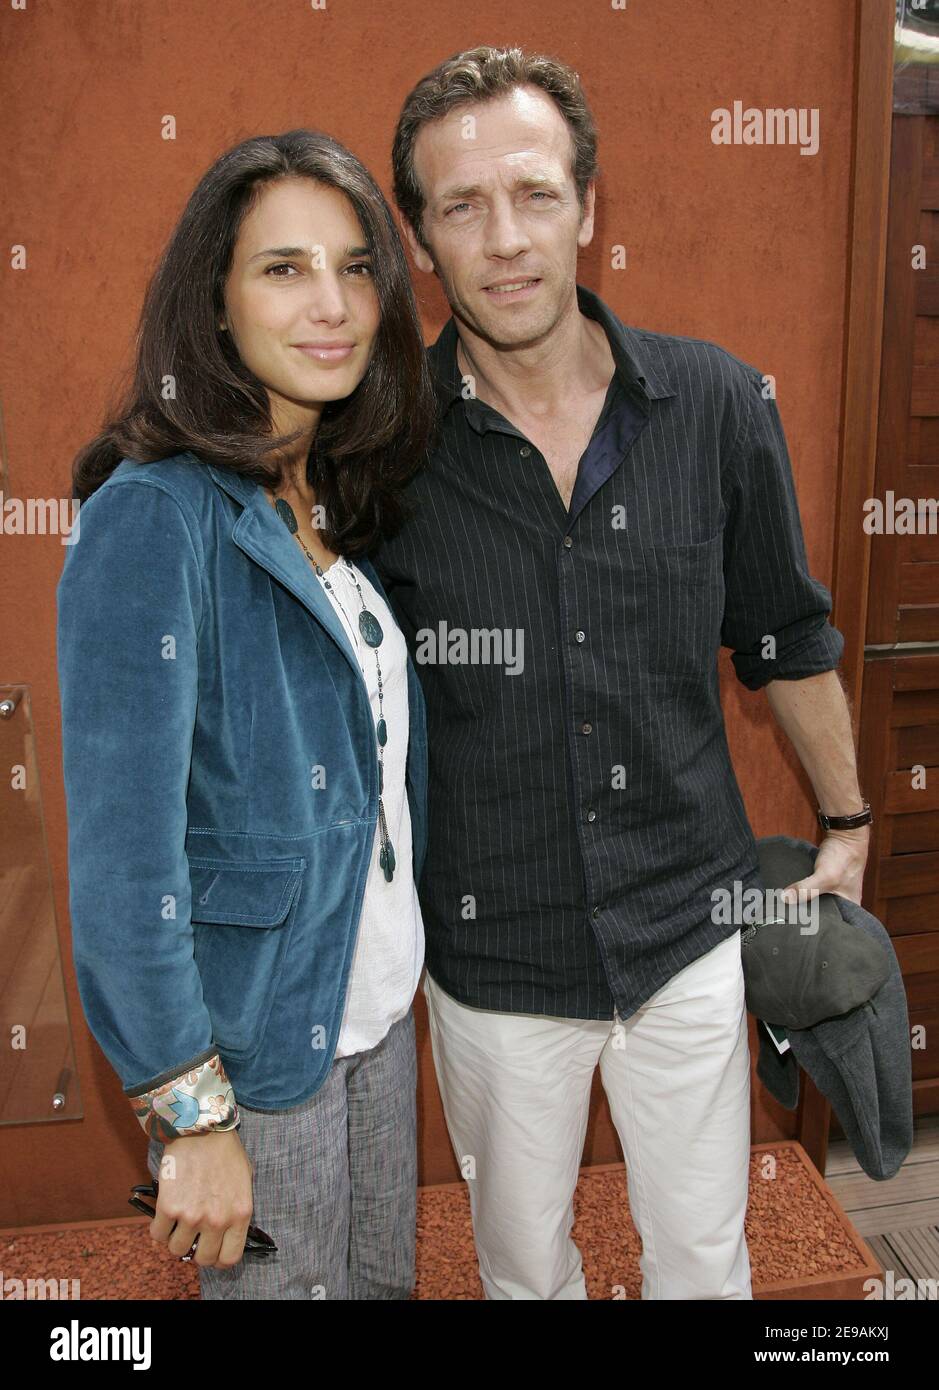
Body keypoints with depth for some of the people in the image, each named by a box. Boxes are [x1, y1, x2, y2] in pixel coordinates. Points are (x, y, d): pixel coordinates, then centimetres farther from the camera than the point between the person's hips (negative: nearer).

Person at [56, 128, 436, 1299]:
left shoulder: (340, 505, 2)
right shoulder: (154, 518, -21)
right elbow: (123, 852, -22)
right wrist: (192, 1119, -17)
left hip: (376, 1003, 7)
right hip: (253, 1043, -7)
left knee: (384, 1279, 26)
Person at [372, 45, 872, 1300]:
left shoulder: (718, 403, -8)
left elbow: (786, 635, 5)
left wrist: (849, 821, 15)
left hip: (688, 926, 1)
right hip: (491, 949, 0)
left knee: (704, 1256, 22)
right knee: (525, 1263, 23)